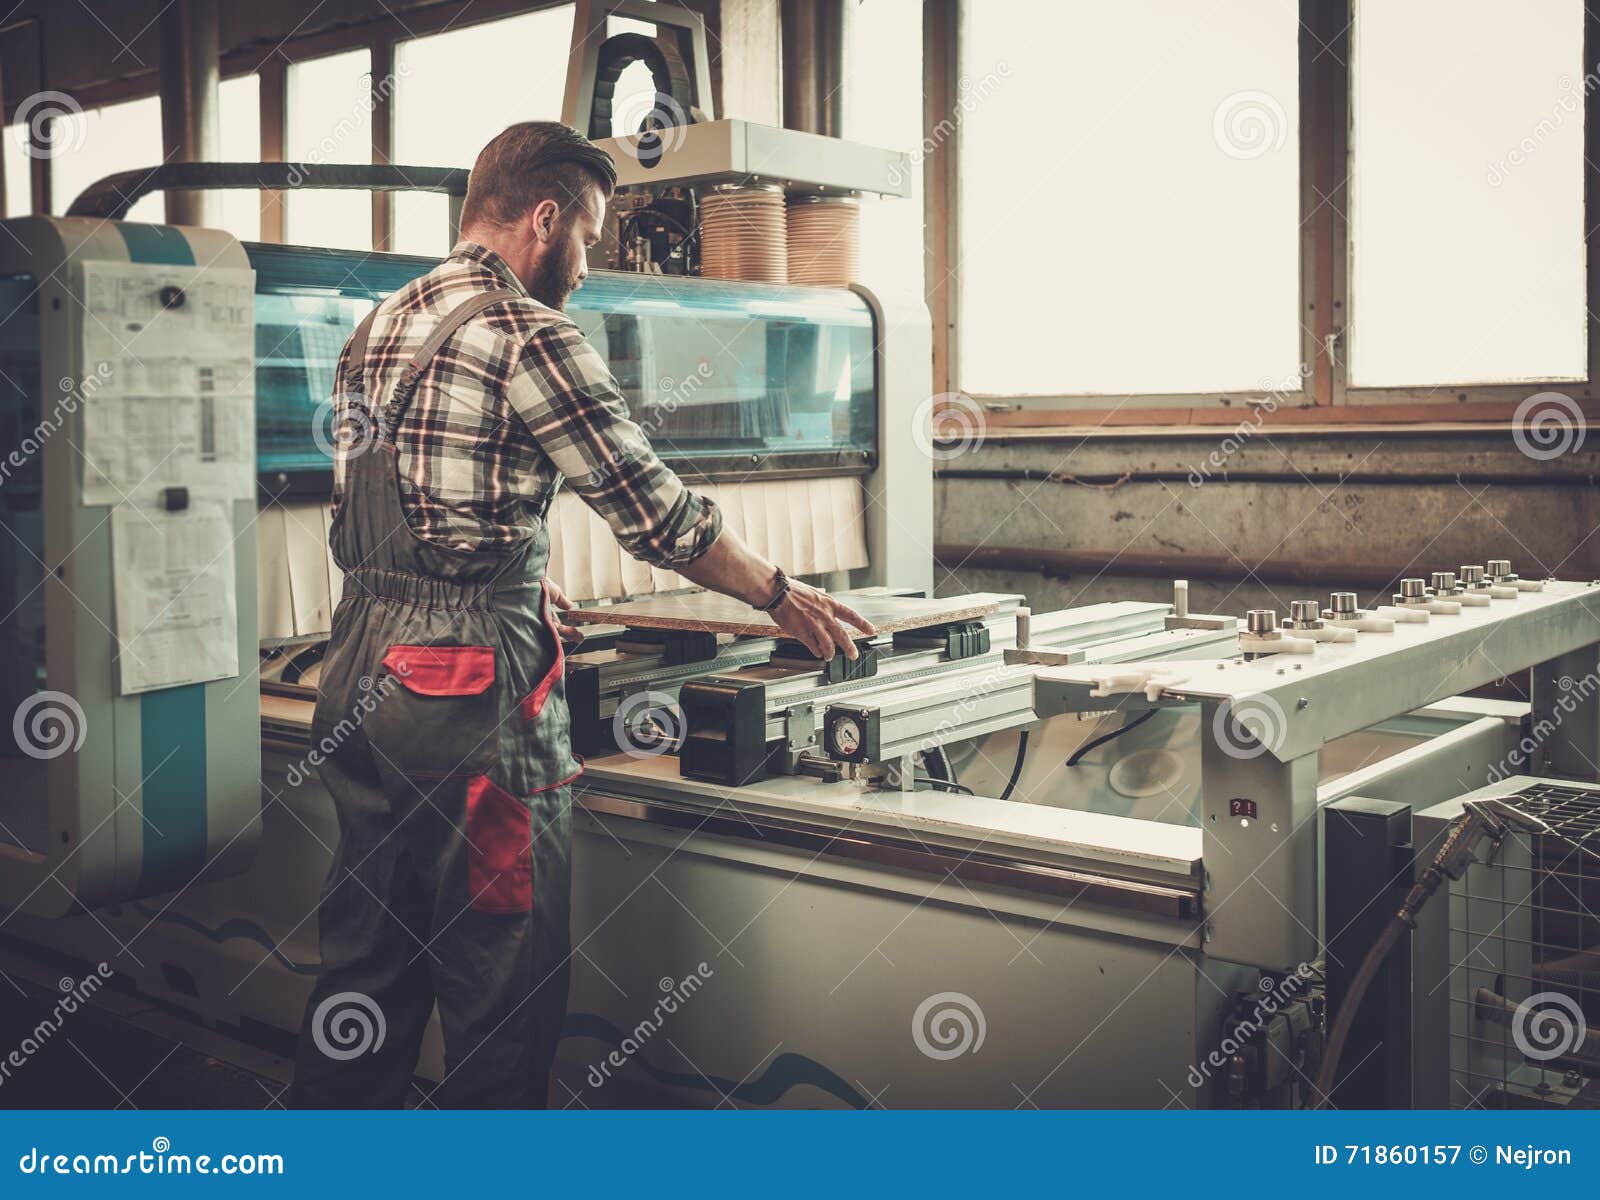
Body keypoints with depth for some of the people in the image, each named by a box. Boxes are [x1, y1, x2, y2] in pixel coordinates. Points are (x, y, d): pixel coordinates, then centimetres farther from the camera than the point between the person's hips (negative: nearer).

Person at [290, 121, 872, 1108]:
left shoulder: (375, 330, 14)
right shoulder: (528, 335, -12)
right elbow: (656, 510, -11)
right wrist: (781, 595, 3)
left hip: (359, 676, 9)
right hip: (474, 692, -9)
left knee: (364, 959, 17)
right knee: (503, 983, 3)